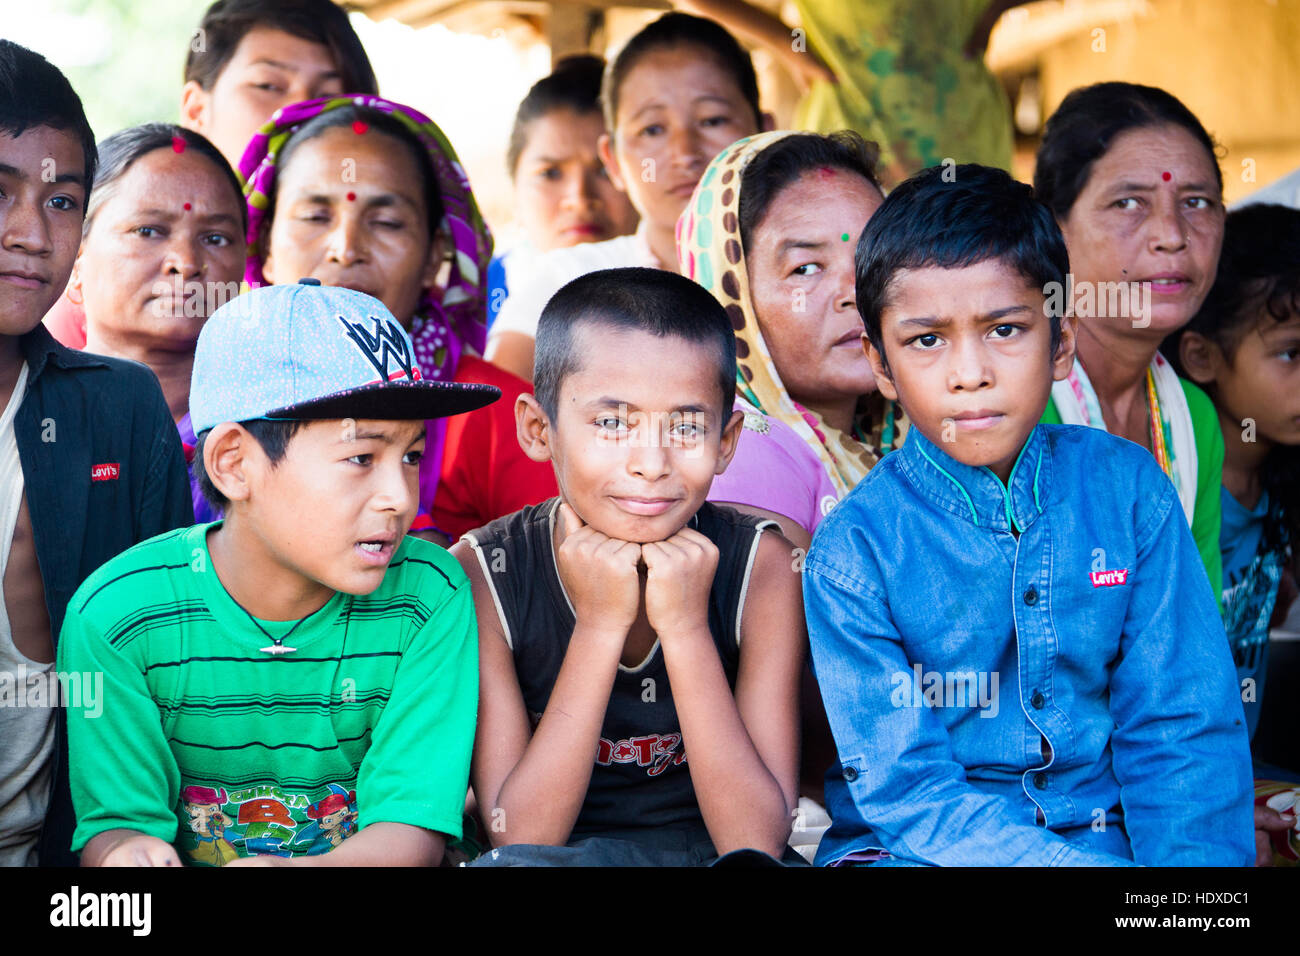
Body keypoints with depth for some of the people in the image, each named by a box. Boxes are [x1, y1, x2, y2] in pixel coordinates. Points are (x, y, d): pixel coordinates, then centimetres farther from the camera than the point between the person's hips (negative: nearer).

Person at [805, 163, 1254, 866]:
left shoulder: (1127, 488, 0)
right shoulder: (854, 551, -10)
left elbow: (1181, 726, 1)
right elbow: (906, 790, -13)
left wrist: (1197, 858, -18)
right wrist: (1107, 877, -25)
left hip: (1107, 828, 3)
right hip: (914, 847, -2)